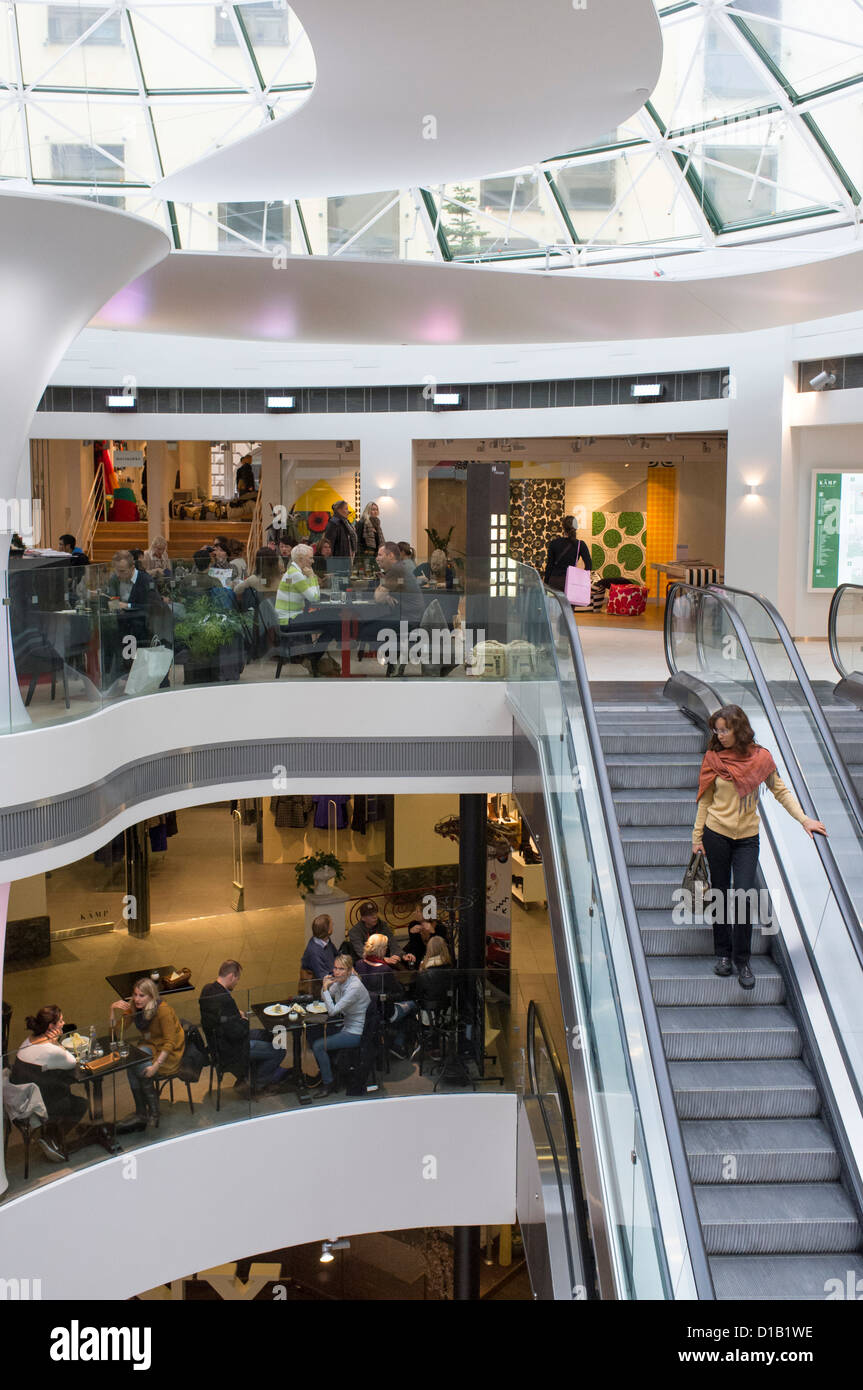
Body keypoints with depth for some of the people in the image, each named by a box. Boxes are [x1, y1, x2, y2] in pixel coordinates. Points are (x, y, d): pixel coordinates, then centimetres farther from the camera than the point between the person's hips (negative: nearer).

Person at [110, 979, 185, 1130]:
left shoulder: (163, 1010, -21)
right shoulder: (133, 1007, -1)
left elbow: (170, 1042, -21)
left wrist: (156, 1065, -29)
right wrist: (113, 1009, -18)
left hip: (170, 1053, -6)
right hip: (151, 1047, 6)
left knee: (142, 1068, -31)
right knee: (130, 1063, -26)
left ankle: (153, 1113, -14)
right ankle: (141, 1116, -20)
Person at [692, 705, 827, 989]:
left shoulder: (761, 758, -4)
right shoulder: (713, 758, -3)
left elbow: (780, 790, 5)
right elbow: (705, 800, 4)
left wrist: (804, 819, -5)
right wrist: (697, 836, 3)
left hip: (747, 838, 0)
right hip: (717, 835, 1)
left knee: (744, 896, -8)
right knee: (721, 895, 8)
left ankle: (741, 960, 6)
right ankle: (723, 953, 24)